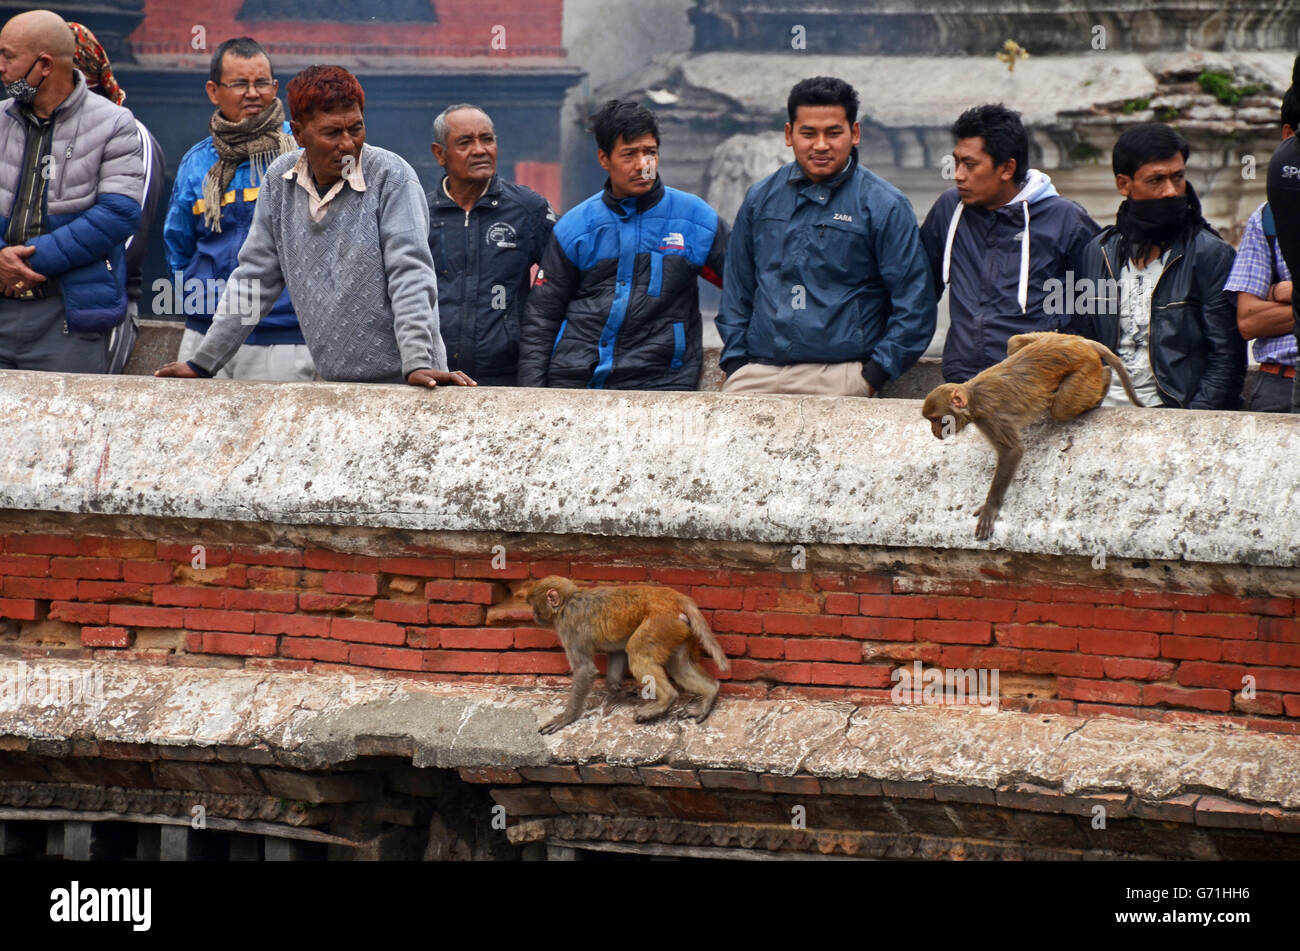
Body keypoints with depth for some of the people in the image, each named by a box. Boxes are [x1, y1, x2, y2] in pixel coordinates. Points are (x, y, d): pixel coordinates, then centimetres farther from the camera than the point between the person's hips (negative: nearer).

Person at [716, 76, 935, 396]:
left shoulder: (884, 206, 4)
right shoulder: (760, 199, 16)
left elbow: (914, 305, 2)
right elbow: (737, 292, 23)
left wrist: (874, 376, -4)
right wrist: (735, 363, 12)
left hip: (840, 375, -2)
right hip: (757, 373, 2)